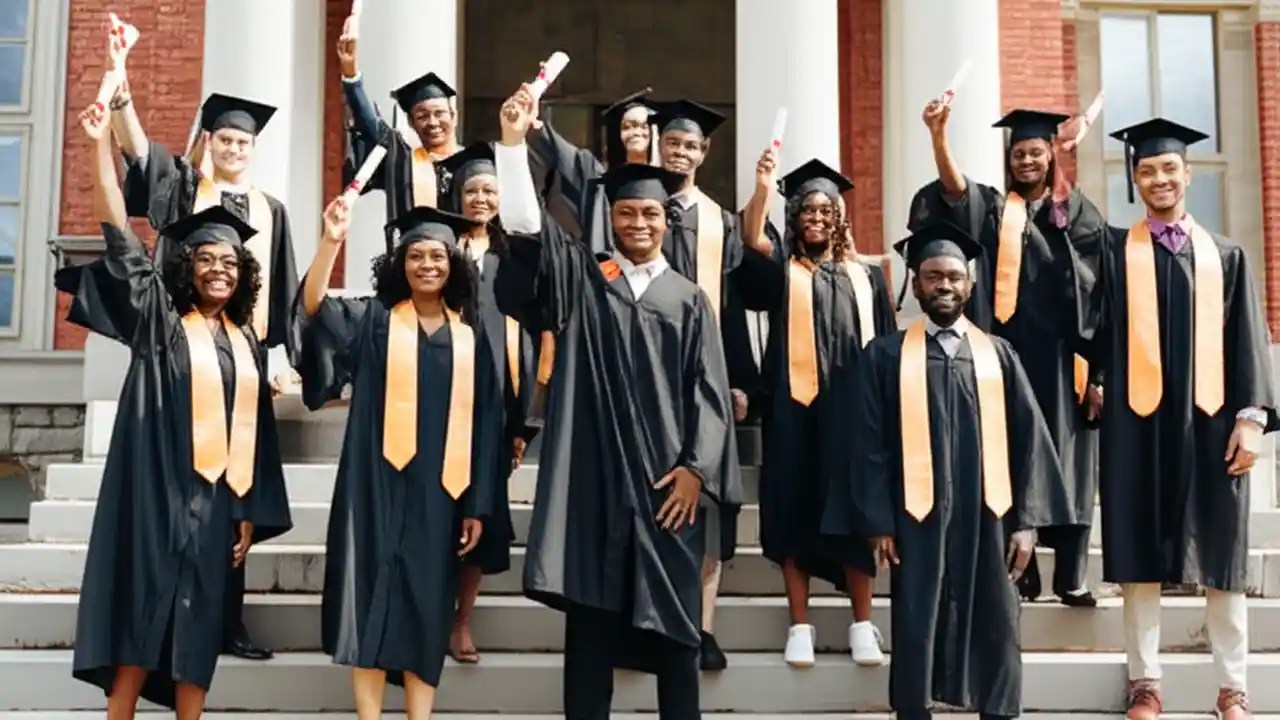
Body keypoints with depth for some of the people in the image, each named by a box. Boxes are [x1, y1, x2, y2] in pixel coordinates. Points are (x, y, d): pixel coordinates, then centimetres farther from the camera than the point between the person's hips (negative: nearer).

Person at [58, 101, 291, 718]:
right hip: (159, 495, -4)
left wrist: (249, 511, 8)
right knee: (141, 629, -5)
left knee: (196, 636, 5)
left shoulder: (246, 341, 13)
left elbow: (253, 430, 13)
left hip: (218, 499, 4)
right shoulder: (159, 320, 3)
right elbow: (120, 239, -6)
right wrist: (102, 143, -12)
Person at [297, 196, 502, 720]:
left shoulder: (470, 340, 9)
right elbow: (314, 306, -13)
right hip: (378, 485, -2)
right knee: (373, 595, -3)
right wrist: (332, 241, -26)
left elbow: (483, 425, 7)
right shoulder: (371, 321, 6)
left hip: (440, 491, 2)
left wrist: (478, 504, 2)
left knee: (427, 606, 5)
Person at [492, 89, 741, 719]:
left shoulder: (689, 300, 10)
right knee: (589, 620, 2)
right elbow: (527, 229, -6)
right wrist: (514, 140, -16)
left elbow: (709, 392, 4)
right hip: (595, 479, 0)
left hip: (668, 480, 0)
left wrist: (696, 468, -8)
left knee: (673, 621, 5)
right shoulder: (582, 281, 9)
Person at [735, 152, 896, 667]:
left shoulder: (866, 278, 16)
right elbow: (753, 241, -14)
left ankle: (862, 624, 7)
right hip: (796, 405, -1)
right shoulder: (782, 271, 9)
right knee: (797, 509, -2)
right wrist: (764, 187, -27)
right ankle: (800, 626, 4)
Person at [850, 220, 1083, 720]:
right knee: (917, 638, 2)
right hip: (918, 519, -1)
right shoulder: (886, 355, 5)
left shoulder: (998, 355, 10)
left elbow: (1030, 438, 7)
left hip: (988, 518, 2)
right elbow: (870, 443, 1)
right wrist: (878, 522, -6)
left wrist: (1028, 521, -1)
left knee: (994, 639, 5)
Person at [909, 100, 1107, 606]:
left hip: (1063, 356, 0)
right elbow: (952, 186, -15)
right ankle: (1021, 572, 7)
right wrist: (938, 134, -34)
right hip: (1010, 353, 0)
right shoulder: (993, 209, 8)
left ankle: (1070, 578, 8)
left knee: (1067, 465, 2)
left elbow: (1099, 296, 5)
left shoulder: (1081, 217, 9)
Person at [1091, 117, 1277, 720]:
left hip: (1210, 417, 1)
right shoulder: (1115, 252, 7)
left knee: (1220, 555, 4)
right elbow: (1098, 332, 0)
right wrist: (1096, 385, -15)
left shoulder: (1225, 256, 11)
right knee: (1140, 552, 2)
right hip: (1138, 418, -1)